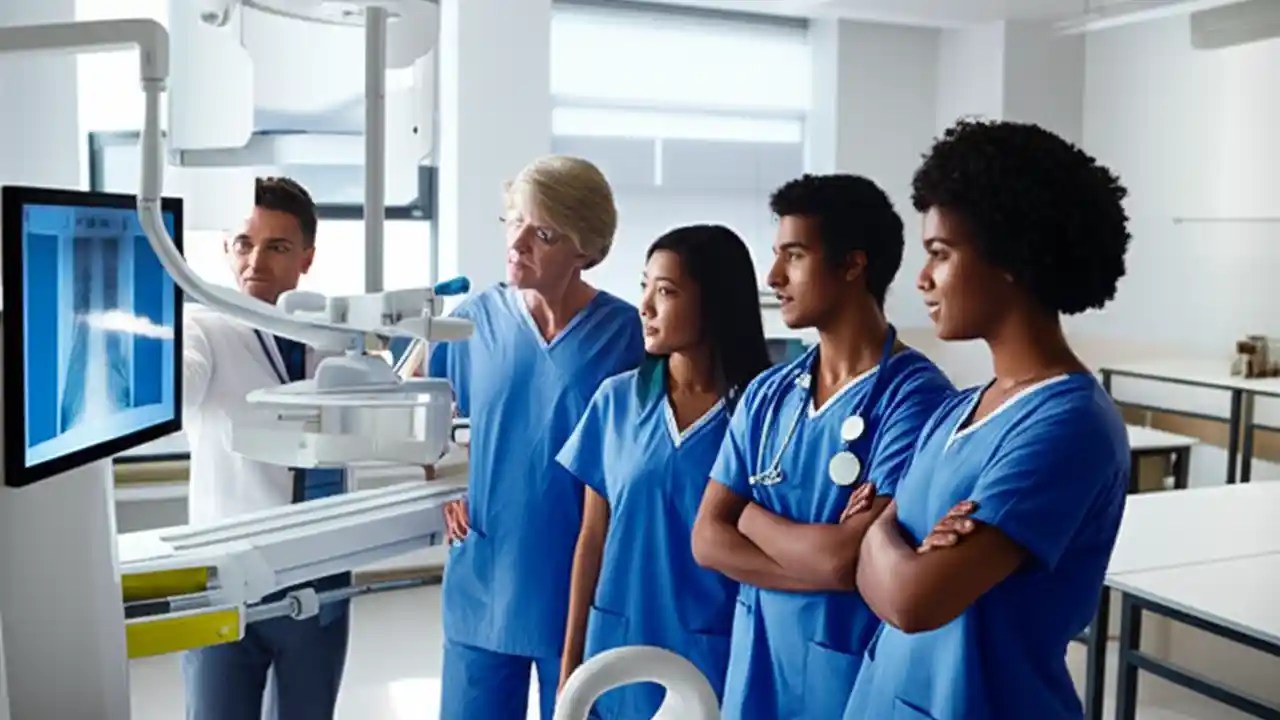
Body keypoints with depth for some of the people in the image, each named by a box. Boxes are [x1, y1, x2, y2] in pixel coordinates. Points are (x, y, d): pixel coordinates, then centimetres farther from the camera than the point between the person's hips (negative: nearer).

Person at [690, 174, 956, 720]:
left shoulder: (914, 395, -16)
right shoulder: (766, 393, 2)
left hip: (855, 672, -5)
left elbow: (850, 558, -23)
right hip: (755, 662, 5)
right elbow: (709, 539, -2)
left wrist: (754, 517, -6)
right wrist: (826, 569, -16)